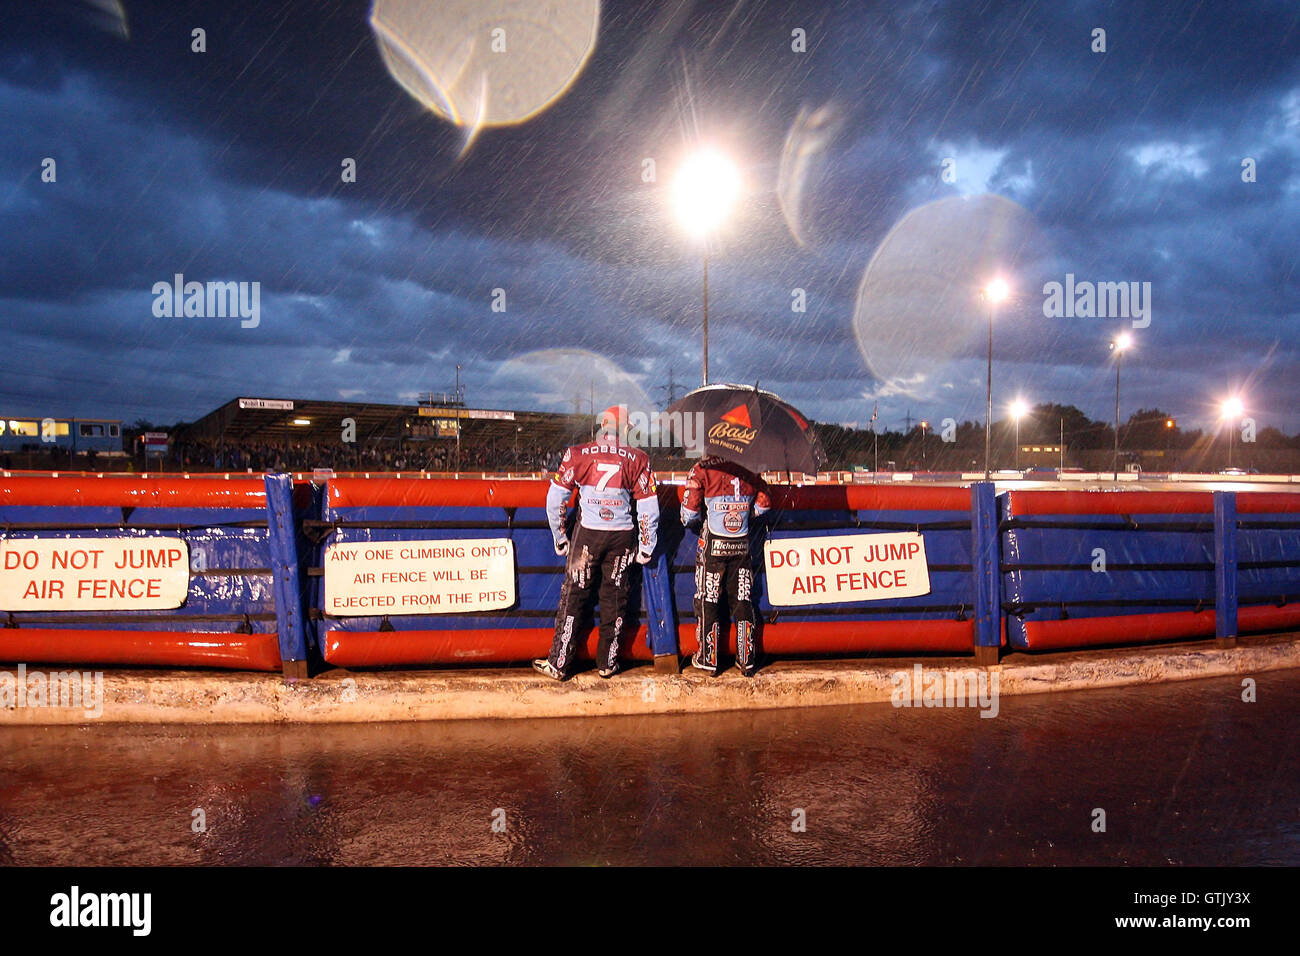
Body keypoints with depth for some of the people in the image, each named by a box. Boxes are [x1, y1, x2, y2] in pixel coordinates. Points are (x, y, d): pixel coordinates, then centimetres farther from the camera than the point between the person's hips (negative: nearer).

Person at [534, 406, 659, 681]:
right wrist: (646, 548, 10)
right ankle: (607, 663, 20)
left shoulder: (578, 454, -4)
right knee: (615, 598, 12)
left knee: (574, 598, 7)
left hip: (587, 535, -1)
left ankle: (558, 664, 12)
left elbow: (555, 499, -3)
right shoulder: (638, 460, -2)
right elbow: (649, 508, 0)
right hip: (622, 538, 1)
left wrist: (560, 538, 8)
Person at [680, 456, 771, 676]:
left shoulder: (703, 468, -10)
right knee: (743, 601, 10)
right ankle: (747, 660, 13)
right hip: (742, 546, 3)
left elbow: (689, 514, -9)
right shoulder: (750, 469, 0)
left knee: (708, 601, 8)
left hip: (713, 545, -3)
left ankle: (708, 659, 12)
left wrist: (697, 520, 13)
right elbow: (764, 504, 11)